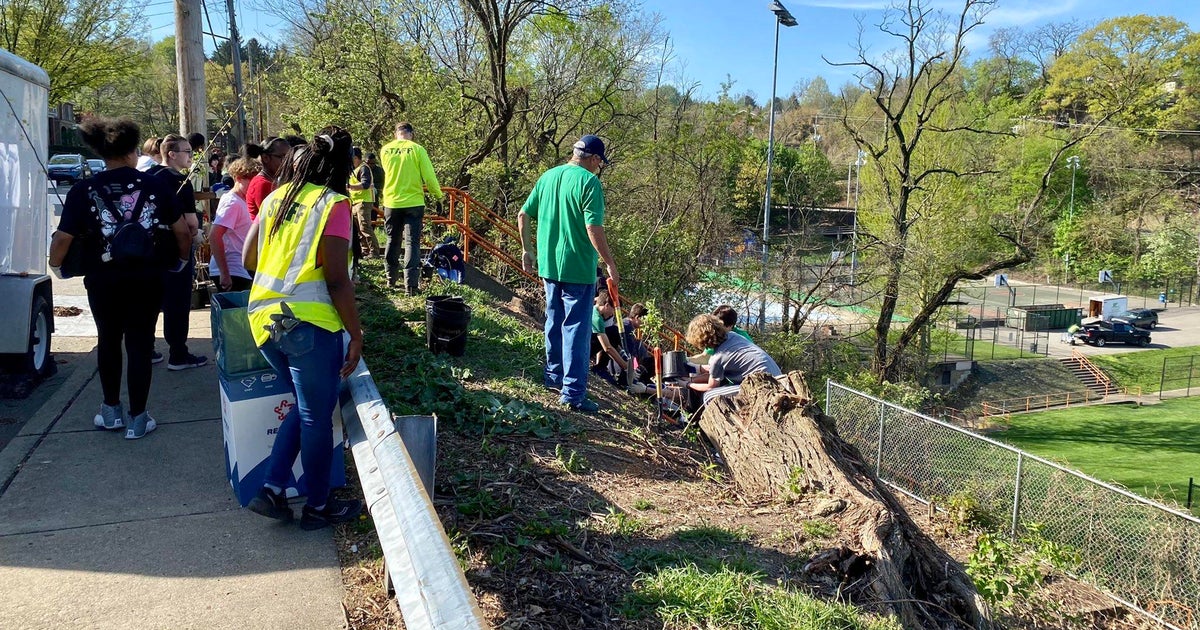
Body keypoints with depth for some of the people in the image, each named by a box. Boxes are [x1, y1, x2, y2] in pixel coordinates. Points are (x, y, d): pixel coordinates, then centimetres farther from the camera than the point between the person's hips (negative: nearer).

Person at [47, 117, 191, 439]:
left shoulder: (84, 191, -7)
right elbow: (182, 231, -1)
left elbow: (63, 238, -11)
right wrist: (182, 260, 17)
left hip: (103, 281, 0)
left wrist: (55, 266, 8)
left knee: (108, 341, 19)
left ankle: (112, 411, 27)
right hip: (146, 281, 0)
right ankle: (137, 418, 10)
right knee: (140, 345, 7)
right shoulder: (156, 186, -4)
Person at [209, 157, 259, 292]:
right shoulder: (232, 202, -13)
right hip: (232, 272, -9)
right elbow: (215, 237, -22)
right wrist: (224, 274, -24)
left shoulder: (241, 201, 14)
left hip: (240, 271, 9)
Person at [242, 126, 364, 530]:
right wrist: (356, 335, -9)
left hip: (265, 321, 7)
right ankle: (318, 506, 23)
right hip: (309, 325, -7)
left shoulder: (276, 198, 10)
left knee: (305, 406, 23)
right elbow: (337, 280, -16)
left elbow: (248, 261, 14)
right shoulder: (332, 204, -11)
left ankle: (272, 490, 20)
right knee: (317, 417, 8)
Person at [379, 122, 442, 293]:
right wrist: (438, 194, 5)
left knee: (392, 241, 18)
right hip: (413, 202, -3)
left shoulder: (385, 150, 2)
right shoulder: (417, 149, -8)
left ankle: (391, 279, 28)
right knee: (412, 242, -1)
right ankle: (410, 284, -10)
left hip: (391, 203, 3)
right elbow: (429, 176, -9)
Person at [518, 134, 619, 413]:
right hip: (578, 268, -7)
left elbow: (523, 215, 11)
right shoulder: (589, 182, -13)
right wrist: (610, 264, -13)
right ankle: (573, 391, -2)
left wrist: (527, 251, 20)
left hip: (548, 265, 7)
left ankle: (555, 374, 33)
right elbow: (593, 228, -20)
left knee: (555, 321, 20)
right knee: (576, 328, -3)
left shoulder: (548, 176, 9)